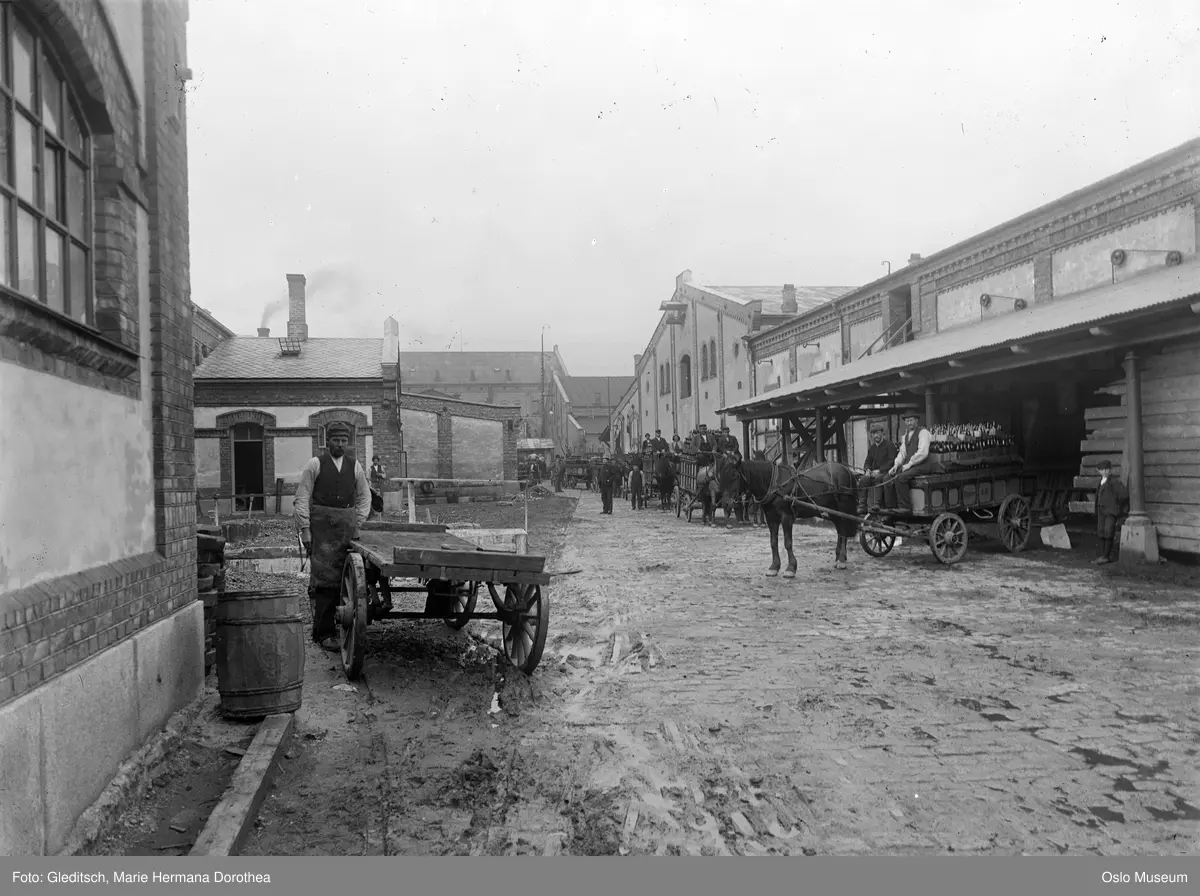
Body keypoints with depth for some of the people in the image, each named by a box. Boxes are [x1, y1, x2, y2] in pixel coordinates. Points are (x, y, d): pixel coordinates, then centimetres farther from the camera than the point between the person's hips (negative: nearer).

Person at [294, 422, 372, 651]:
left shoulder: (354, 466, 13)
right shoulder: (315, 464, 4)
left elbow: (364, 496, 20)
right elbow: (302, 497, 1)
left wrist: (358, 524, 10)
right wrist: (305, 528, -5)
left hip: (347, 526, 3)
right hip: (321, 526, -3)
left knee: (345, 577, -2)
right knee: (325, 577, -8)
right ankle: (325, 632, -5)